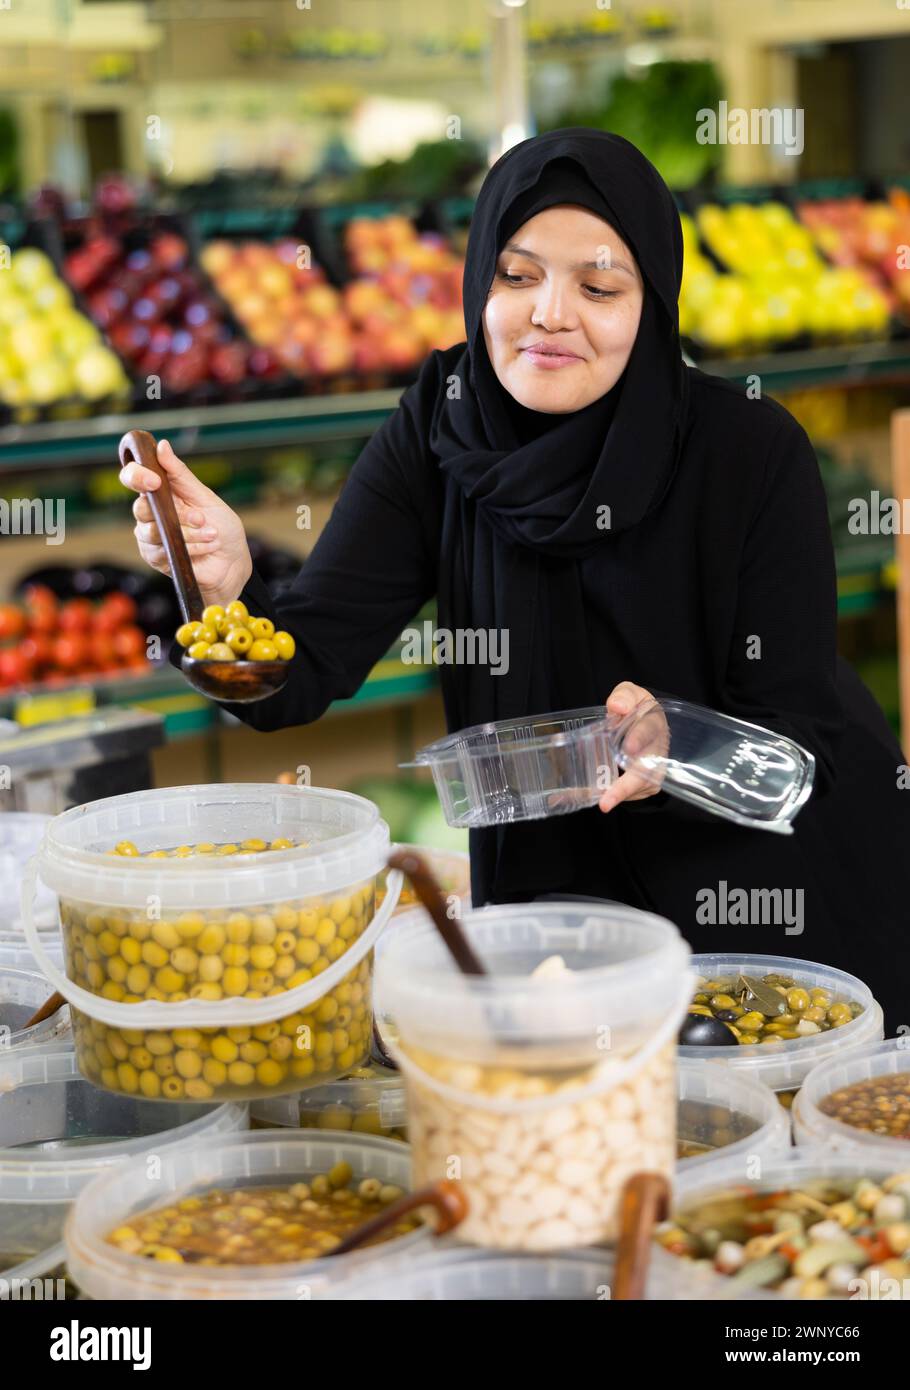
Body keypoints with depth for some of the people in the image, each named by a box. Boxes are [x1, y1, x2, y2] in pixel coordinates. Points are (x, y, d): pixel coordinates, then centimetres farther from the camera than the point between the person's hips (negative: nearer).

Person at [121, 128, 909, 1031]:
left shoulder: (752, 449, -21)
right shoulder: (436, 432, -12)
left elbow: (800, 744, -19)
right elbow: (296, 681, -21)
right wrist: (227, 584, -42)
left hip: (776, 880, -2)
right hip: (547, 874, 2)